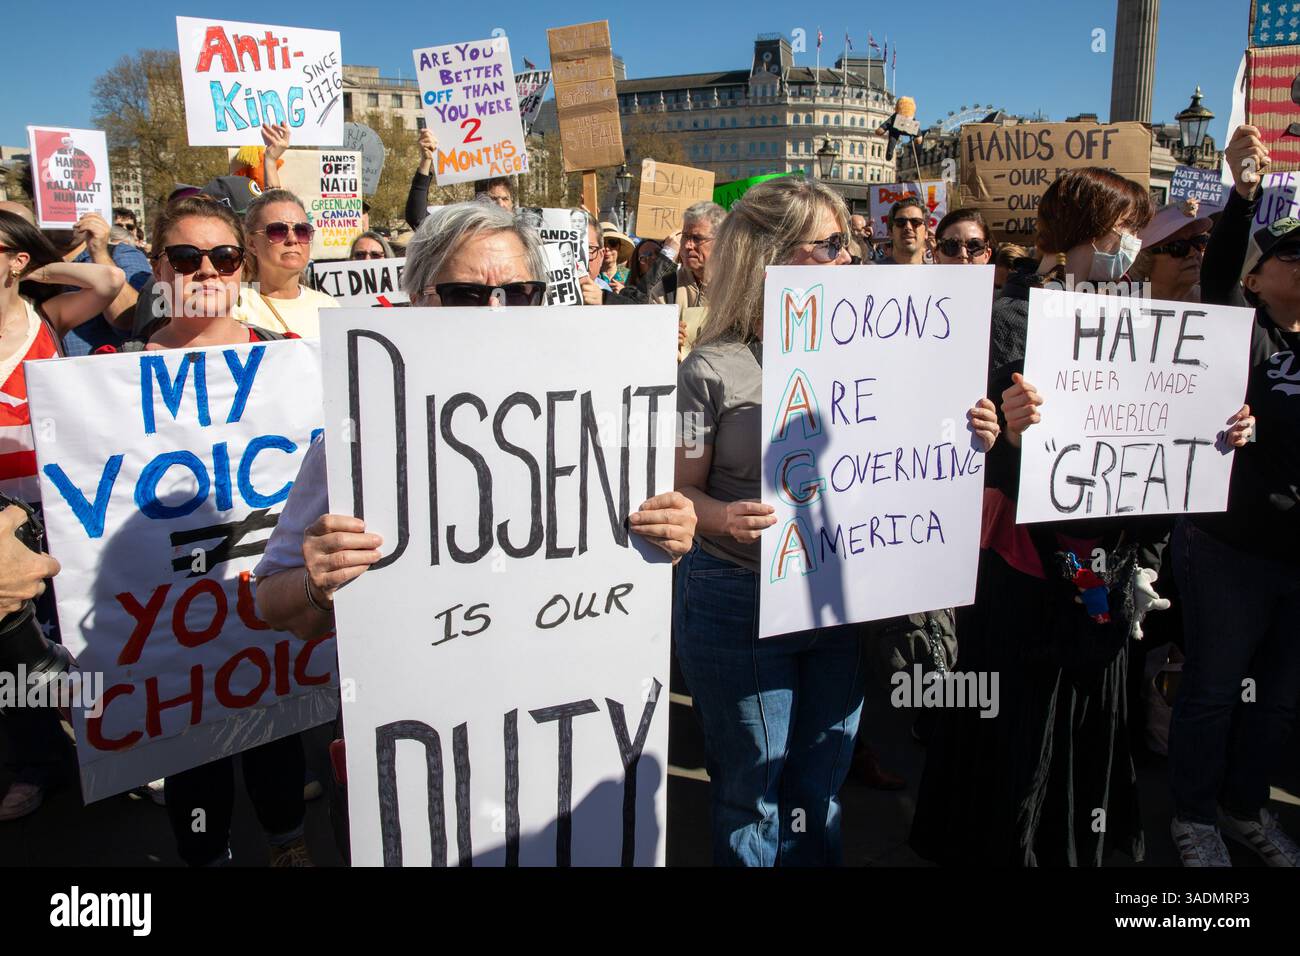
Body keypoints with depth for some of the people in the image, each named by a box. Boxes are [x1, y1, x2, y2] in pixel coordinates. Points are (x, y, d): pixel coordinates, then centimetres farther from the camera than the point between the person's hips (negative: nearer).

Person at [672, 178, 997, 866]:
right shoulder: (713, 369, -11)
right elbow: (680, 490, -9)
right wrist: (723, 517, -29)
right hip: (739, 601, -4)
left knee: (819, 791, 20)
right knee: (752, 798, 12)